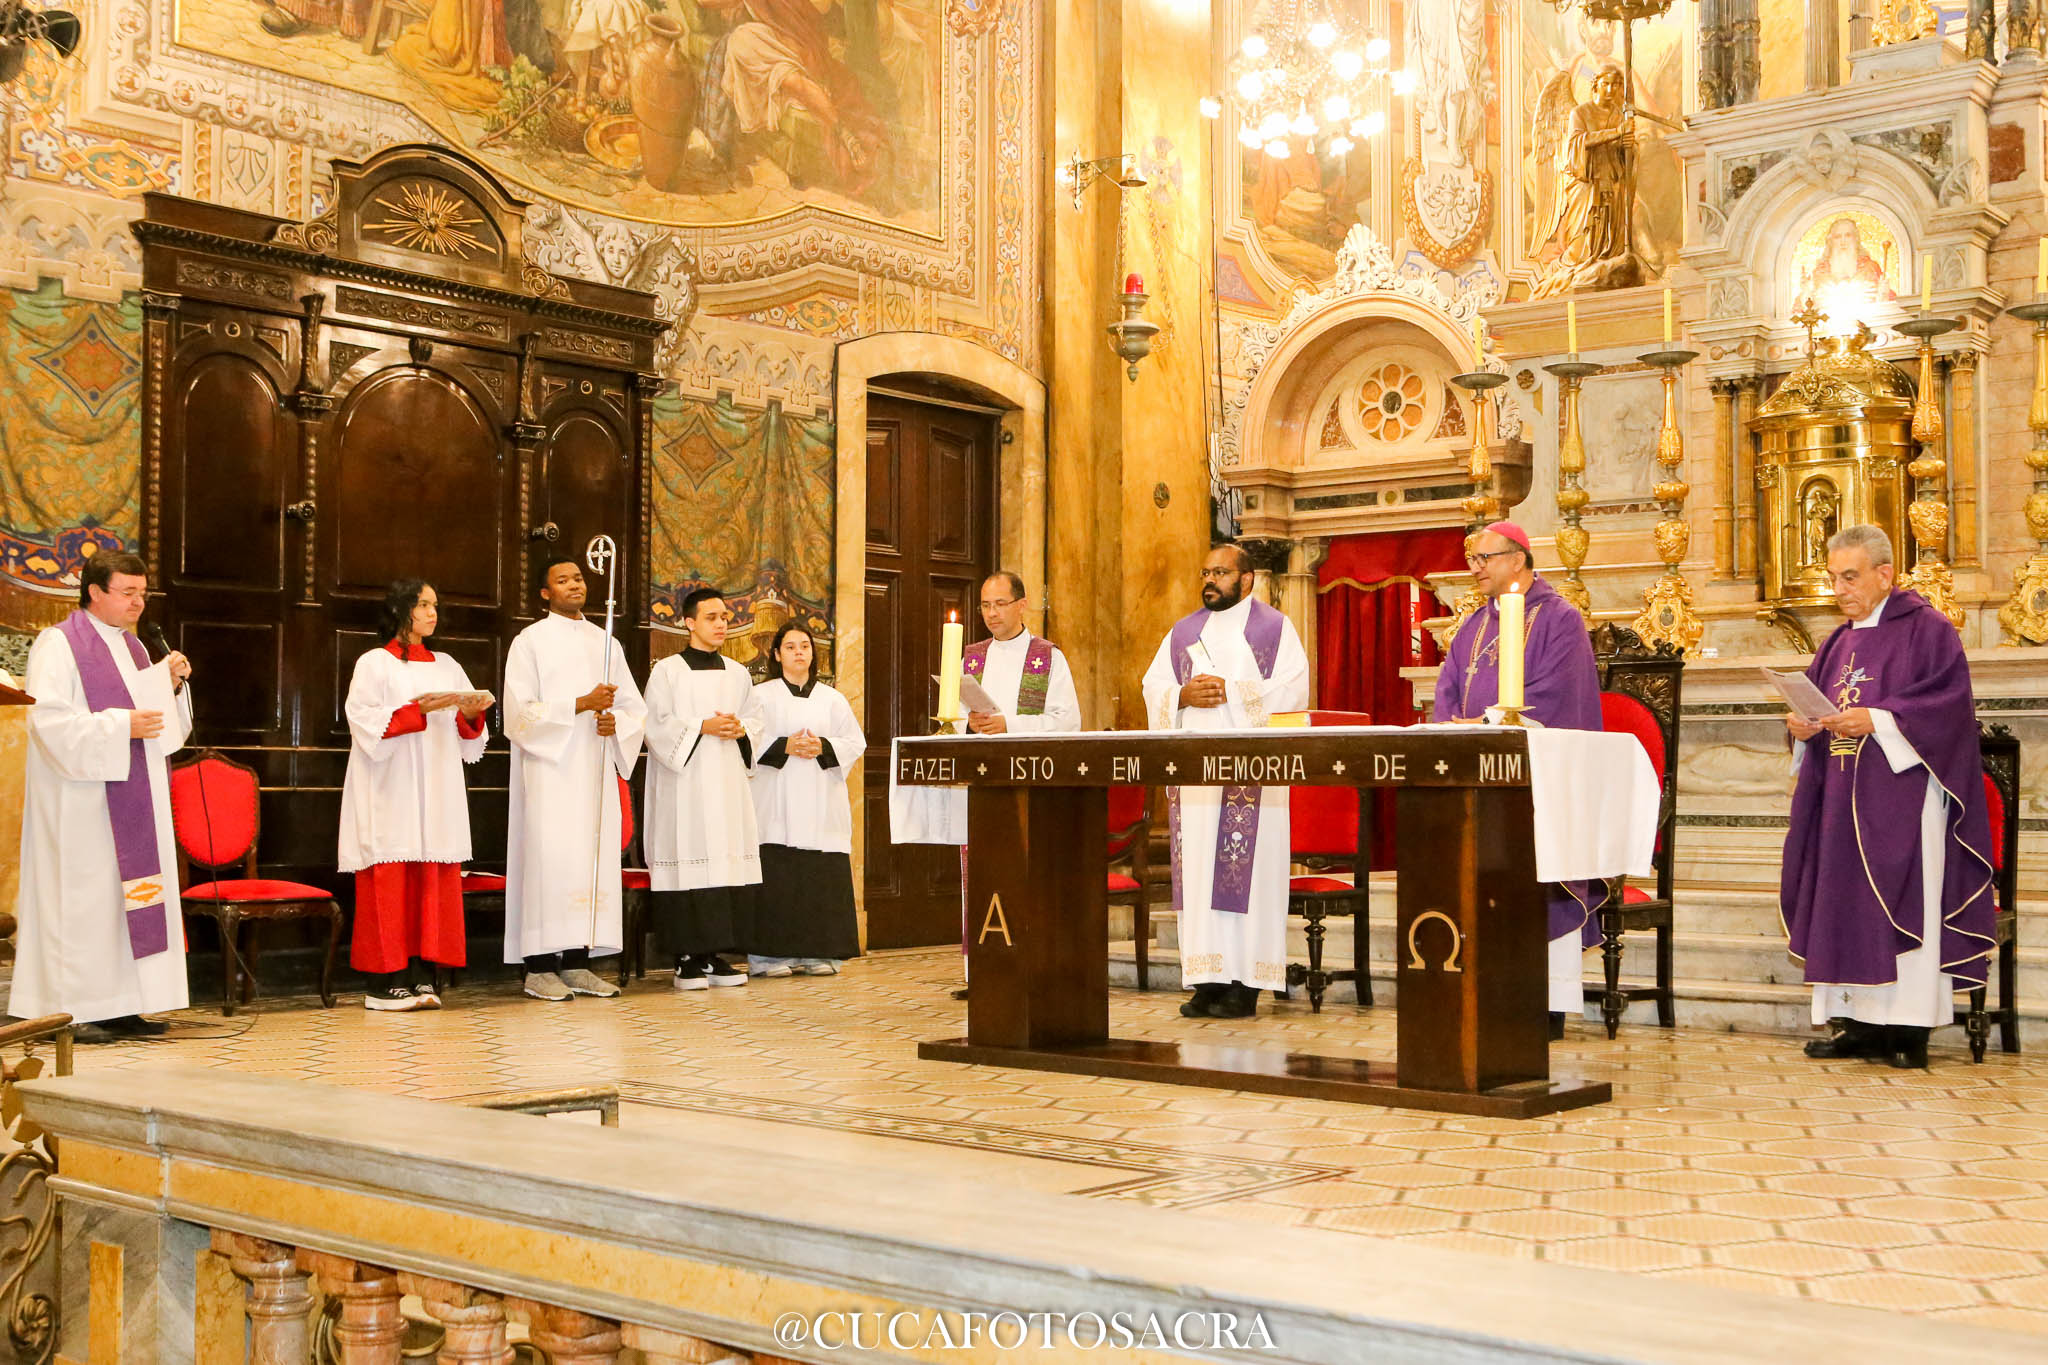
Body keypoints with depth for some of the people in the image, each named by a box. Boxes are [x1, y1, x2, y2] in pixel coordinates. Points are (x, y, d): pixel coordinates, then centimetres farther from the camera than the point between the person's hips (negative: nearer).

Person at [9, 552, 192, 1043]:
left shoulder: (131, 648, 17)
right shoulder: (57, 645, -7)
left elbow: (163, 721, 20)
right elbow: (49, 720, -17)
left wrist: (171, 683, 2)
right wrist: (120, 725, -21)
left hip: (131, 799, 8)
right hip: (81, 800, -8)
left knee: (130, 896, 6)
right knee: (82, 899, -7)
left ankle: (120, 1006, 10)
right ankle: (70, 1011, -2)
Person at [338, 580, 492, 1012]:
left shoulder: (447, 666, 17)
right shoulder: (375, 664, 3)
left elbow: (470, 738, 14)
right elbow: (366, 722, -9)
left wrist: (470, 715, -7)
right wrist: (418, 709, -18)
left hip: (437, 794, 5)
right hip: (391, 795, -5)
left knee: (435, 883, -1)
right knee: (389, 884, -7)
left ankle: (421, 975, 2)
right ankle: (384, 982, -5)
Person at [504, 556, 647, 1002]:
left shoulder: (605, 643, 17)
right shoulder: (530, 641, 3)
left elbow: (635, 706, 17)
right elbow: (520, 711, -7)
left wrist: (615, 722, -6)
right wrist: (582, 705, -15)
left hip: (596, 768, 5)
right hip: (549, 767, -5)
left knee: (594, 857, 0)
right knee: (550, 857, -11)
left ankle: (577, 962, 5)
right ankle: (540, 967, -8)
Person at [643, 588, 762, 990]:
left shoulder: (737, 673, 15)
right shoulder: (667, 670, 0)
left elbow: (755, 718, 16)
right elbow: (657, 724, -7)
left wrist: (740, 729, -6)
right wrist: (704, 727, -15)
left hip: (727, 780, 5)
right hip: (684, 781, -5)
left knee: (727, 861, 0)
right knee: (689, 861, -8)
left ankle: (716, 954, 5)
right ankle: (687, 957, -4)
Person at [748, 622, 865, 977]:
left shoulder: (832, 698, 16)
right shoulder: (761, 695, 9)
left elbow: (855, 742, 9)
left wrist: (823, 747, -8)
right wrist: (783, 746, -14)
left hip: (821, 803, 3)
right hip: (776, 801, -2)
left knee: (822, 878, -3)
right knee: (776, 878, -9)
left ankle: (818, 954, 2)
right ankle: (772, 956, -6)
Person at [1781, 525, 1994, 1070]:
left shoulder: (1927, 630, -3)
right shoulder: (1840, 642, 18)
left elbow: (1948, 703, -14)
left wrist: (1877, 721, -22)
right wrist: (1803, 724, -3)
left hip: (1902, 794, -7)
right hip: (1843, 798, 7)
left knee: (1903, 901, -7)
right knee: (1844, 902, 4)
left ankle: (1909, 1026, -4)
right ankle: (1859, 1020, 8)